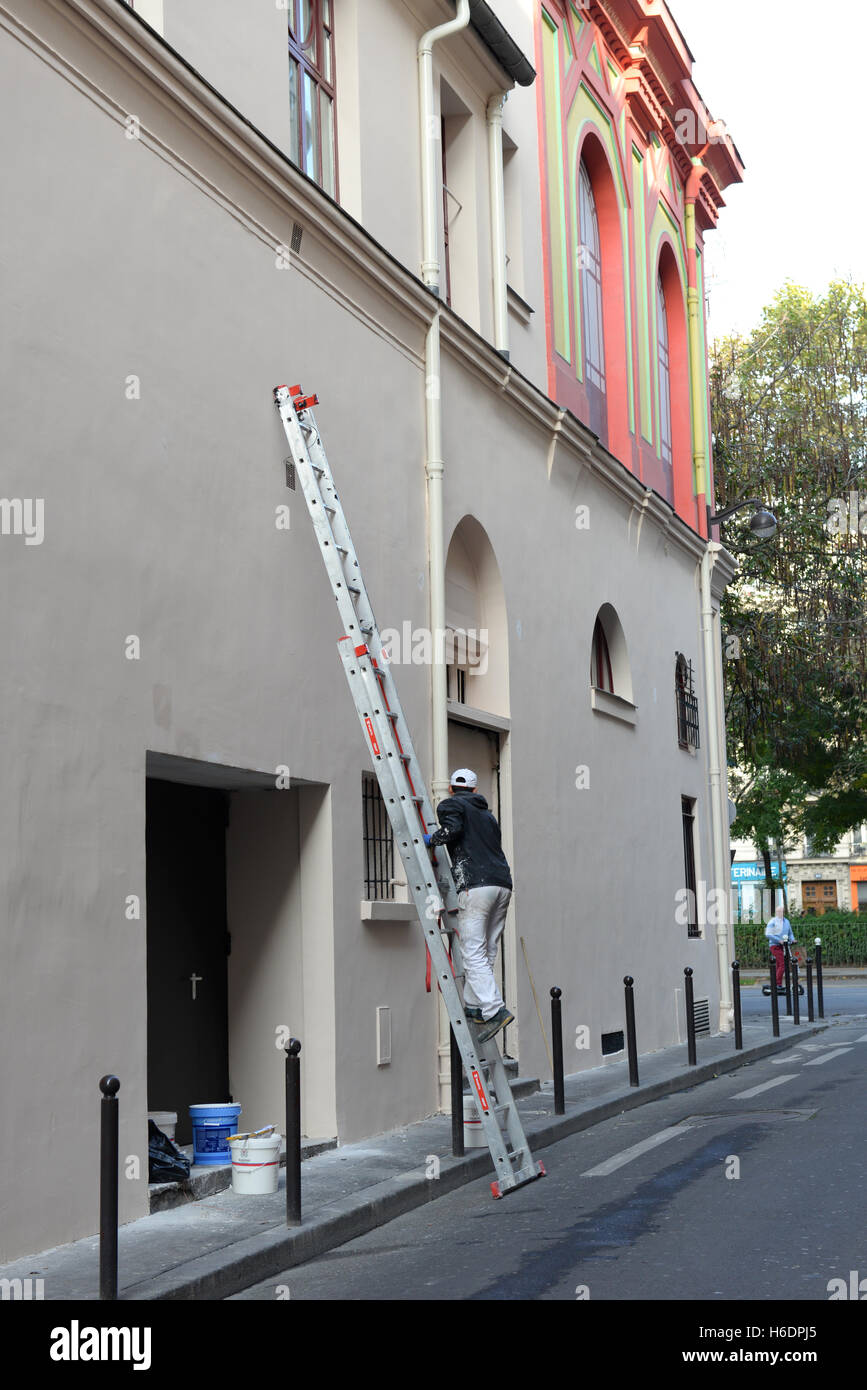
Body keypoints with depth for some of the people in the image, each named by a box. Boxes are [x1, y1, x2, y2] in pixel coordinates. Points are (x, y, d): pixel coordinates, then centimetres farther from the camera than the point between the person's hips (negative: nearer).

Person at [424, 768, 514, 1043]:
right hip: (502, 885, 7)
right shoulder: (487, 815, 29)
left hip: (476, 886, -7)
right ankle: (473, 1007, 14)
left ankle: (496, 1010, -19)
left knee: (474, 953, -9)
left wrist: (430, 840, 4)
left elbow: (452, 829, -13)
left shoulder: (450, 804, 8)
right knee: (486, 952, 12)